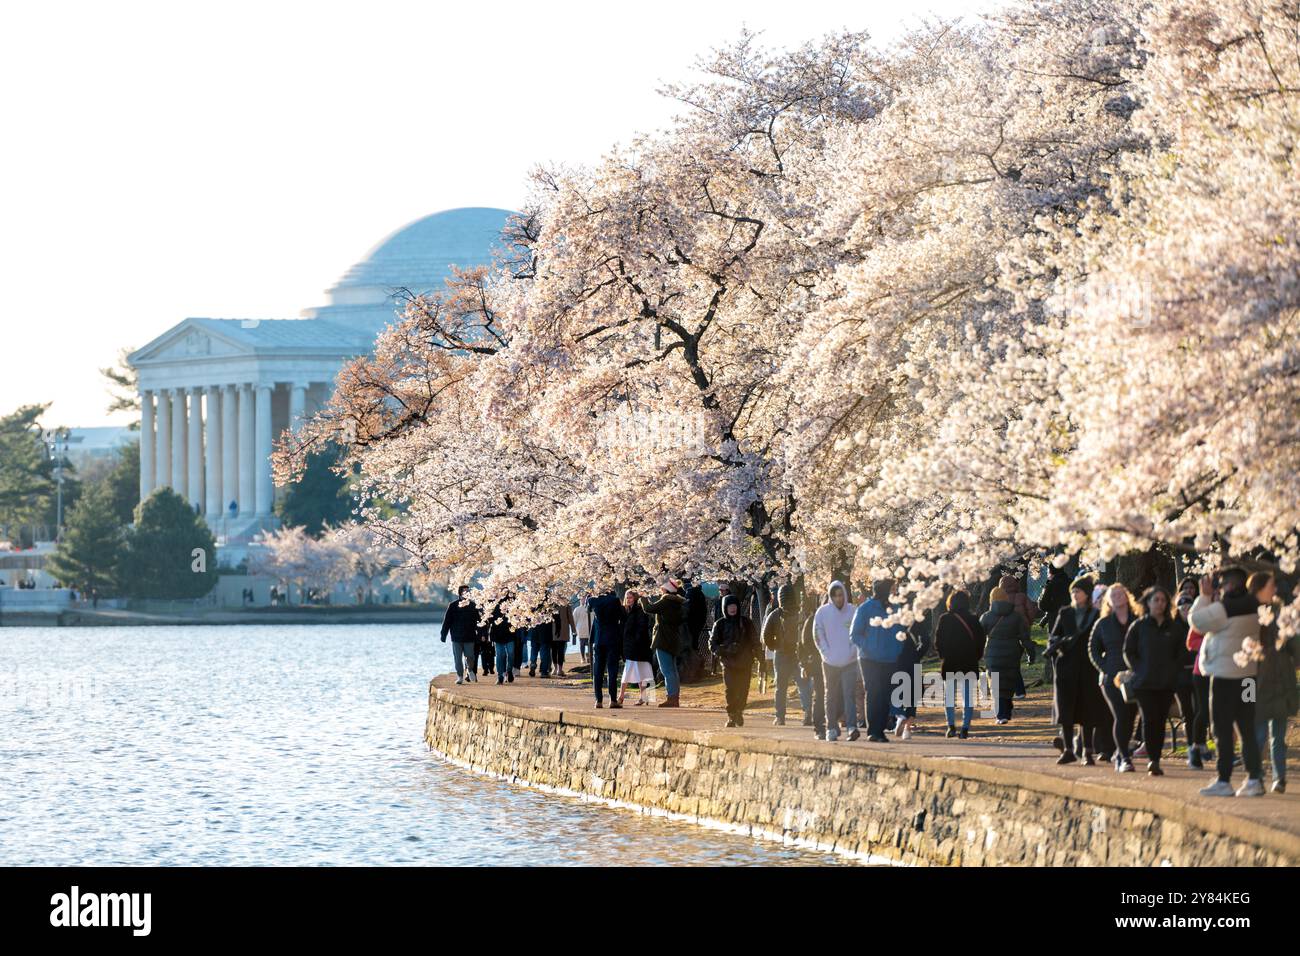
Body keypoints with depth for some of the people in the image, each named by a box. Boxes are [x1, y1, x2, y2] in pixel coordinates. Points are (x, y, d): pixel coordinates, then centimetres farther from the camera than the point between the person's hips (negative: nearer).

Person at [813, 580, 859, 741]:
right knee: (832, 696, 8)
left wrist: (853, 651, -6)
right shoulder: (823, 612, 1)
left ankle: (851, 726, -19)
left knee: (848, 693, -11)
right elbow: (818, 634, 2)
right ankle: (831, 729, 15)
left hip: (849, 661, -1)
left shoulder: (853, 611, 2)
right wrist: (826, 653, -6)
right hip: (830, 662, 1)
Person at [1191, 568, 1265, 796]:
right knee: (1247, 728, 10)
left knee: (1222, 729, -1)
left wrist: (1205, 596, -2)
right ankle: (1254, 779, 9)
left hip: (1225, 675, -7)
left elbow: (1197, 620, -12)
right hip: (1248, 673, 7)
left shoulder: (1224, 608, -18)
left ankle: (1224, 781, -1)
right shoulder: (1252, 606, 6)